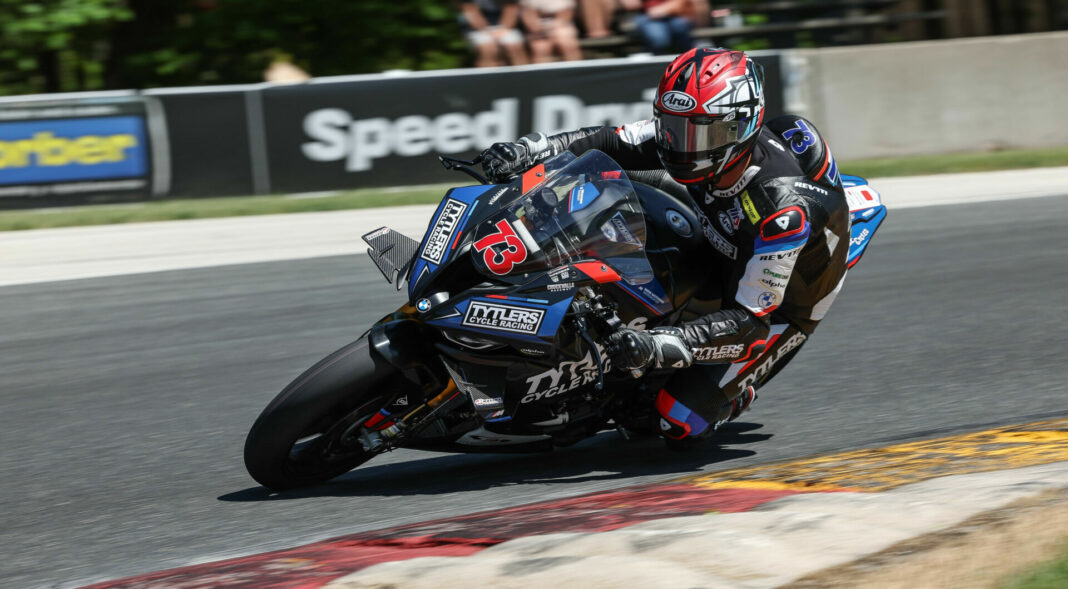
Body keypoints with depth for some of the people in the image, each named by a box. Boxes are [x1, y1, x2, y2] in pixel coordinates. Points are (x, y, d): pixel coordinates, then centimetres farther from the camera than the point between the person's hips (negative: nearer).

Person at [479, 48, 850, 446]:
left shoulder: (785, 211, -41)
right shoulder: (703, 131, -22)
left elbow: (751, 319, -40)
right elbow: (613, 142, -14)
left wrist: (659, 347, -51)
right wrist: (531, 150, -31)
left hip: (781, 305, -7)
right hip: (727, 255, 7)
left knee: (678, 425, -16)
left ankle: (737, 394, 16)